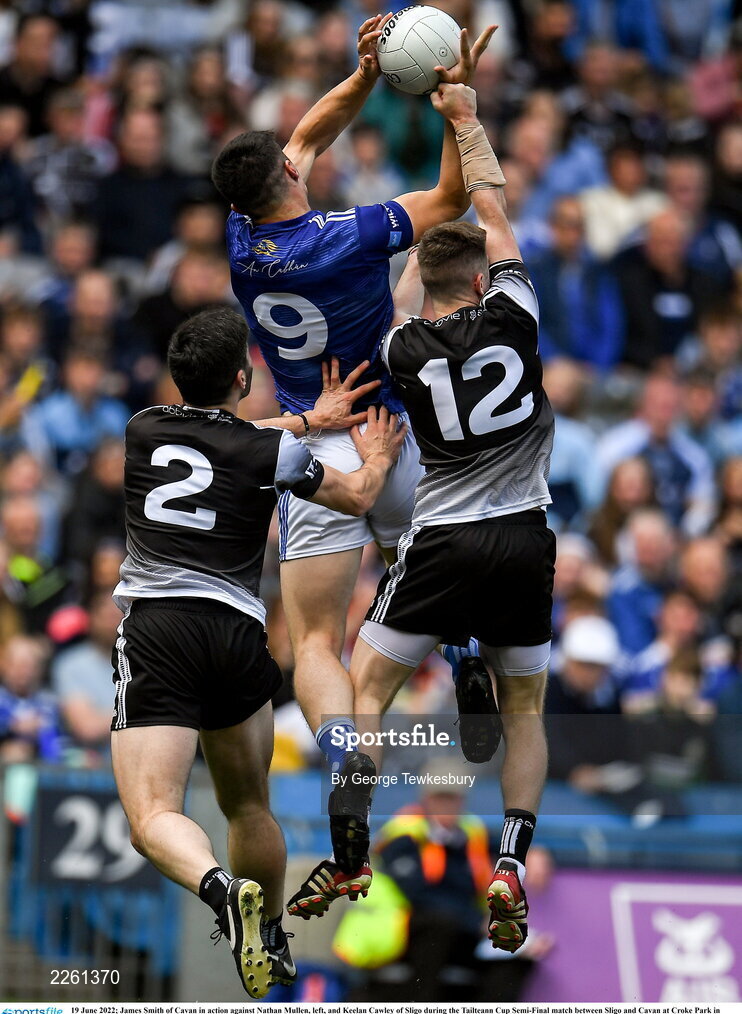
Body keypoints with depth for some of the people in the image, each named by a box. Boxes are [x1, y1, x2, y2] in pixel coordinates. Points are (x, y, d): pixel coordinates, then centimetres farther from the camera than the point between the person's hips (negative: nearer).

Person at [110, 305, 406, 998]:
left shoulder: (142, 430, 11)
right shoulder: (271, 449, 5)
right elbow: (355, 497, 23)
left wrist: (307, 424, 42)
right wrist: (376, 457, 45)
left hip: (155, 628, -2)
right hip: (238, 631, 2)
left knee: (153, 819, -12)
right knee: (248, 806, 23)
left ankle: (223, 890, -40)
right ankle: (271, 942, 36)